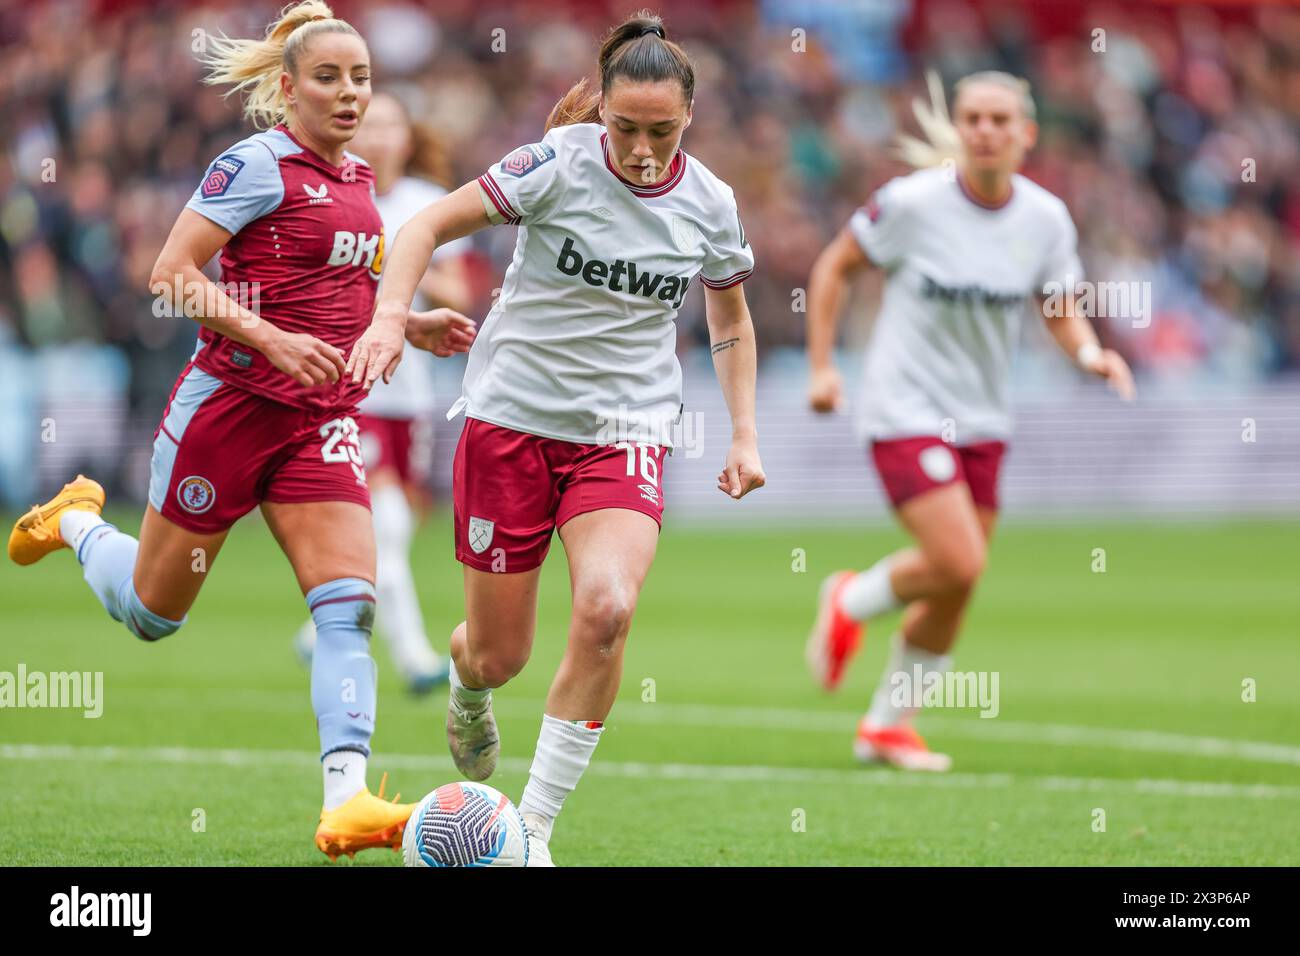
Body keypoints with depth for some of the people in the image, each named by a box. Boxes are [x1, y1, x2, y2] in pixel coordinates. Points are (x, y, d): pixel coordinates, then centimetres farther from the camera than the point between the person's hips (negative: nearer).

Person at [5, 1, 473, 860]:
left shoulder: (358, 179, 12)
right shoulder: (259, 164, -12)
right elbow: (171, 274, -16)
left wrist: (411, 326, 12)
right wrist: (271, 339, -24)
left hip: (321, 421, 6)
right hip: (231, 404, -6)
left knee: (351, 602, -15)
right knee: (152, 613, 10)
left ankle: (346, 799, -24)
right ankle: (75, 521, 43)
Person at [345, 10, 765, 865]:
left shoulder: (710, 204, -1)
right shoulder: (559, 164, -12)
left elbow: (731, 319, 17)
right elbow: (432, 225, -7)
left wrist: (745, 434, 10)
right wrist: (392, 315, -24)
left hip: (625, 432, 1)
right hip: (513, 414, -1)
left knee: (607, 608, -27)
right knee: (498, 656, 4)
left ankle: (534, 831, -15)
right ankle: (468, 690, 46)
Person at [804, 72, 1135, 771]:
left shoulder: (1045, 219, -2)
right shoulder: (913, 202, -13)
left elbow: (1062, 312, 10)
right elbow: (835, 267, 0)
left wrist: (1090, 353, -12)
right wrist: (822, 366, -5)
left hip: (980, 419, 5)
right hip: (905, 409, -5)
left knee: (953, 594, 7)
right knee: (958, 564, -20)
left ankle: (887, 726, 27)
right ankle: (851, 602, 11)